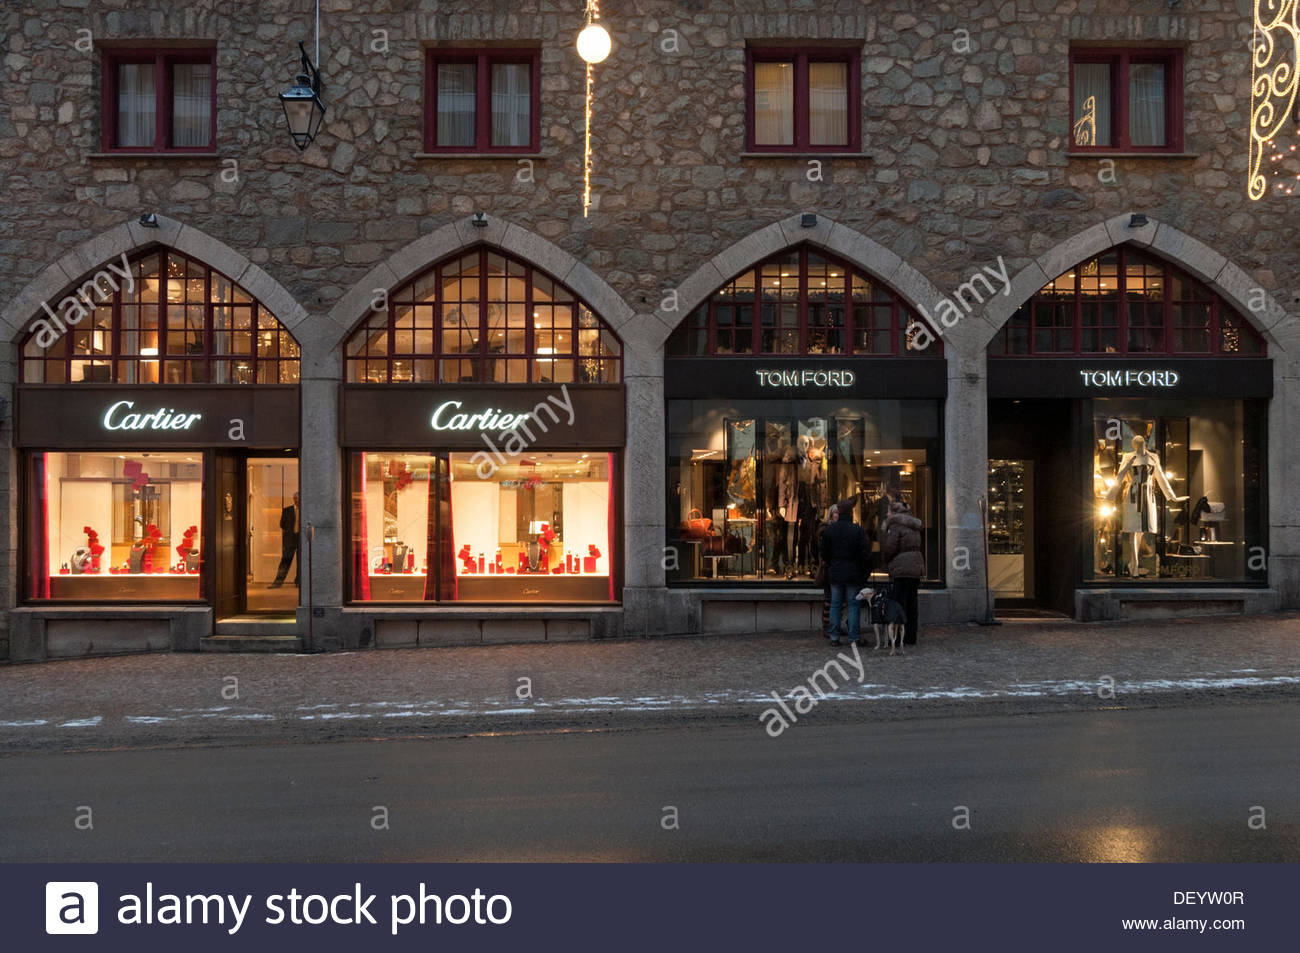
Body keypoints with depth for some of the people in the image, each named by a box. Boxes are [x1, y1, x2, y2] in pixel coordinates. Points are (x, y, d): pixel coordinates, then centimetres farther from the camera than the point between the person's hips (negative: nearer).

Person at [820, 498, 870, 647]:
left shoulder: (829, 529, -1)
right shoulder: (857, 530, -10)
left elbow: (824, 553, 2)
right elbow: (866, 553, -9)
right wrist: (859, 566, 8)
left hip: (835, 573, 2)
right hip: (853, 573, -2)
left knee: (835, 604, 9)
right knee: (853, 604, 4)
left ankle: (834, 637, 8)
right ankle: (853, 638, 3)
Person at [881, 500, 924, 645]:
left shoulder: (895, 525, -9)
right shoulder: (914, 526, 18)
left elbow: (889, 548, -12)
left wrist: (886, 561, 6)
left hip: (902, 569, -8)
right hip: (916, 567, 8)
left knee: (899, 603, -5)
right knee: (911, 603, 12)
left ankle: (900, 638, -5)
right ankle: (911, 637, 17)